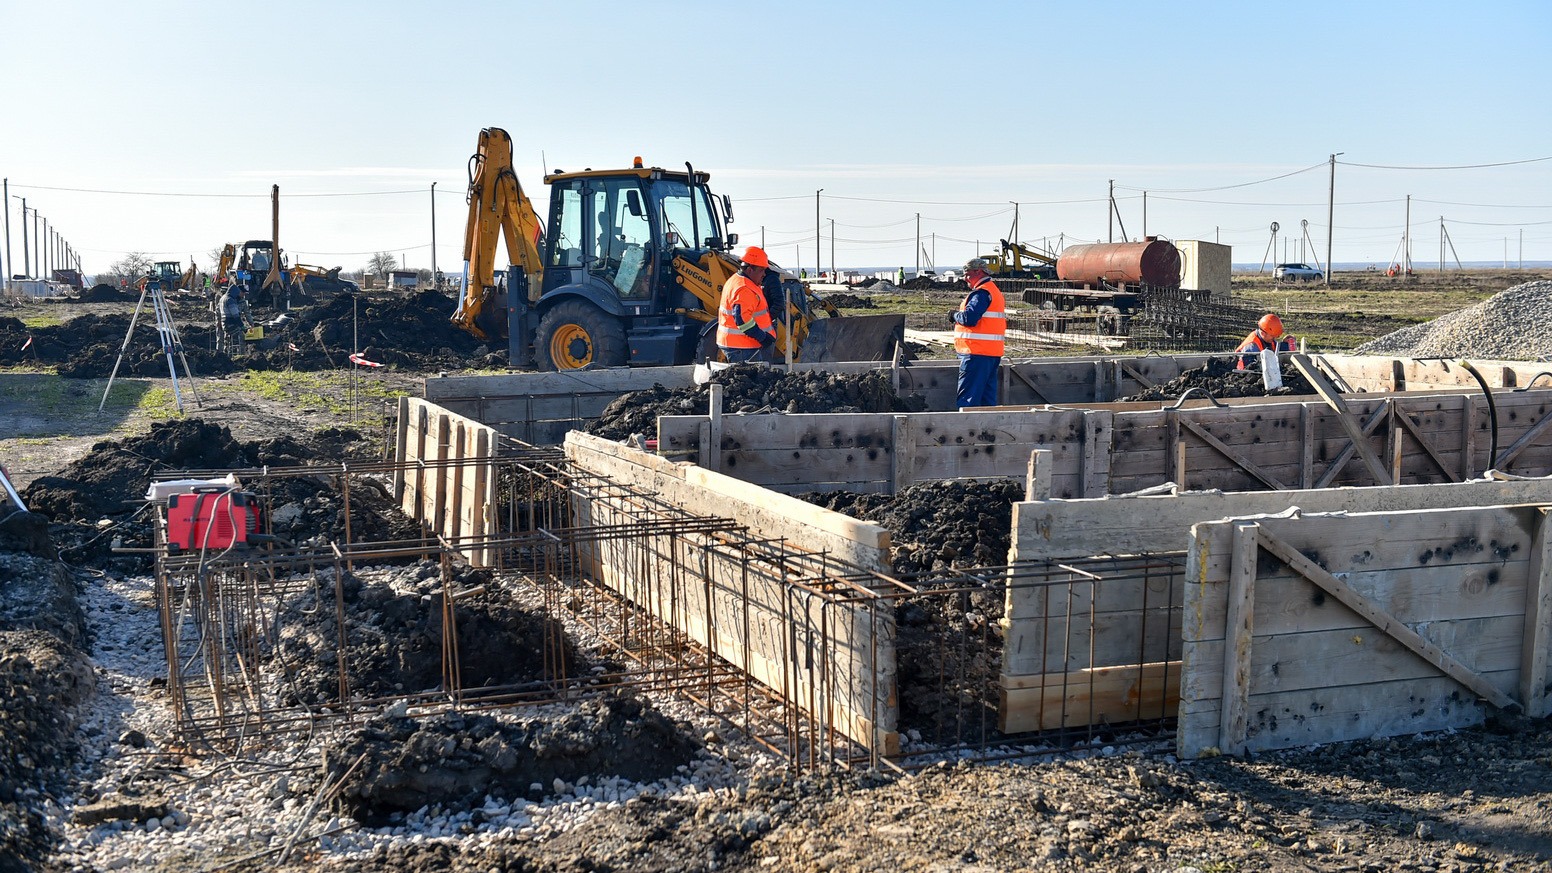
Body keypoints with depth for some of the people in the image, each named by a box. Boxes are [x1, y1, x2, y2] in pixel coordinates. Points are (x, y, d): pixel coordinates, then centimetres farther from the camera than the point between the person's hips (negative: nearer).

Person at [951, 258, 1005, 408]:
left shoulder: (981, 293, -13)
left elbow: (969, 318, -25)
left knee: (967, 397, -9)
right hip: (993, 352, 10)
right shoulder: (994, 290, 20)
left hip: (977, 352, -10)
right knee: (987, 396, 12)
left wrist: (955, 316, -6)